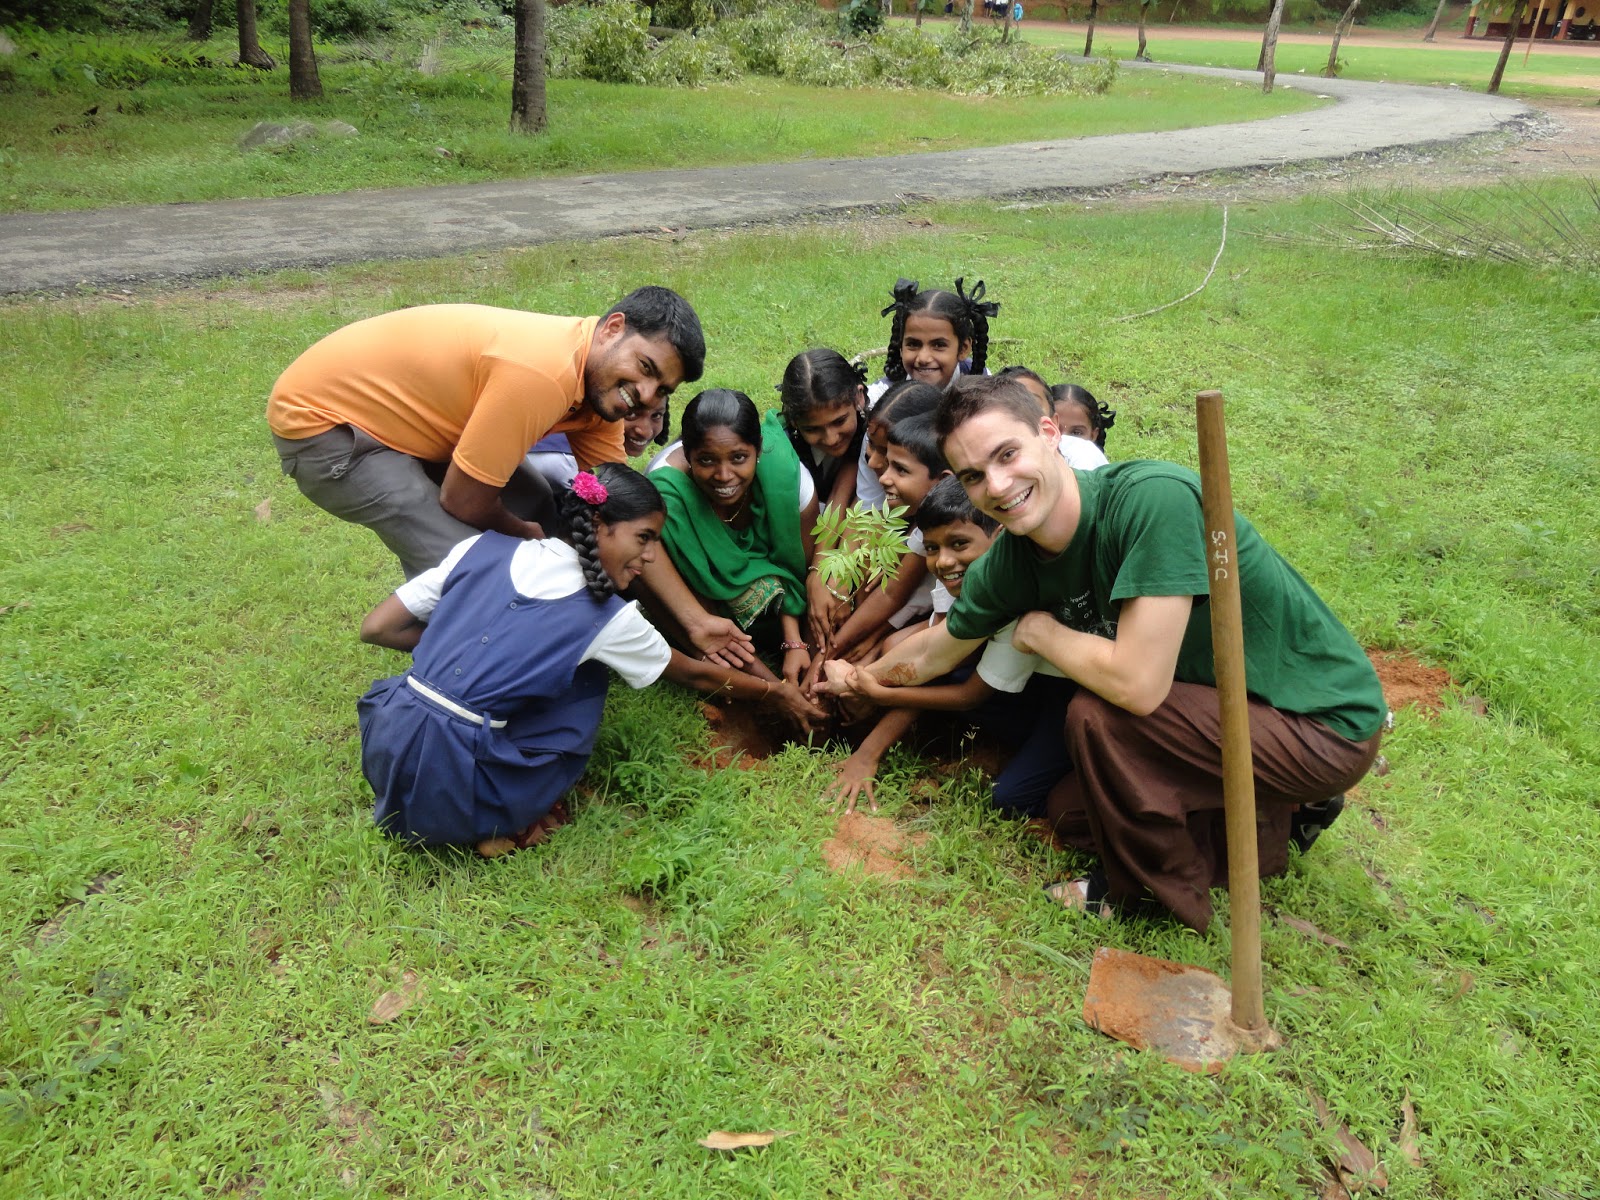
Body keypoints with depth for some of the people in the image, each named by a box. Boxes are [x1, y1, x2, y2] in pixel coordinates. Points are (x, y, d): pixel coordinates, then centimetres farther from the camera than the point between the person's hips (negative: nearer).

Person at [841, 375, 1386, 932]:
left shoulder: (1153, 498, -32)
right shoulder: (1010, 561, -9)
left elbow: (1137, 685, -36)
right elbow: (934, 651, 11)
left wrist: (1040, 631, -18)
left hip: (1326, 725, -8)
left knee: (1096, 715, -25)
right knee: (1070, 812, 13)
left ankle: (1160, 889, 1)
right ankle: (1267, 829, 22)